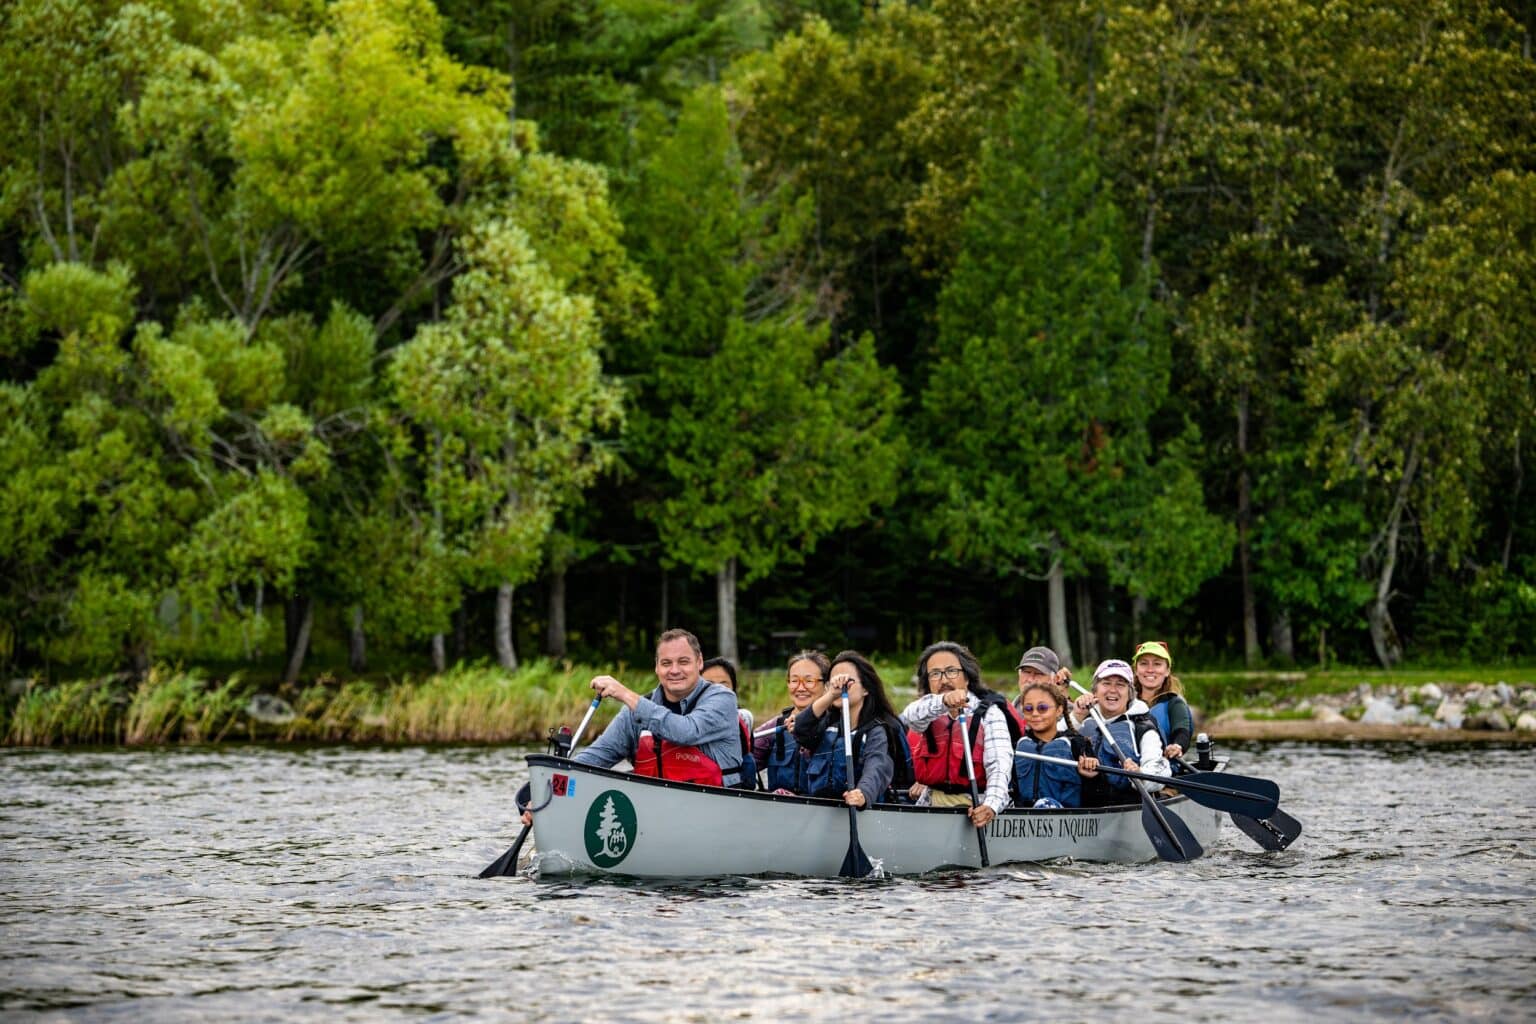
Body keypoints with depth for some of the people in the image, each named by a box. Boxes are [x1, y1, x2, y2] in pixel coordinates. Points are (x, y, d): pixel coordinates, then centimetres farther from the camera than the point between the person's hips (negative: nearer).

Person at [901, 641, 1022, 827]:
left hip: (974, 804, -3)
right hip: (932, 801, 3)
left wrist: (991, 806, -34)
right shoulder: (928, 712, 9)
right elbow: (912, 715, -17)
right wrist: (943, 701, -38)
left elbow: (999, 764, -15)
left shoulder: (989, 712, -2)